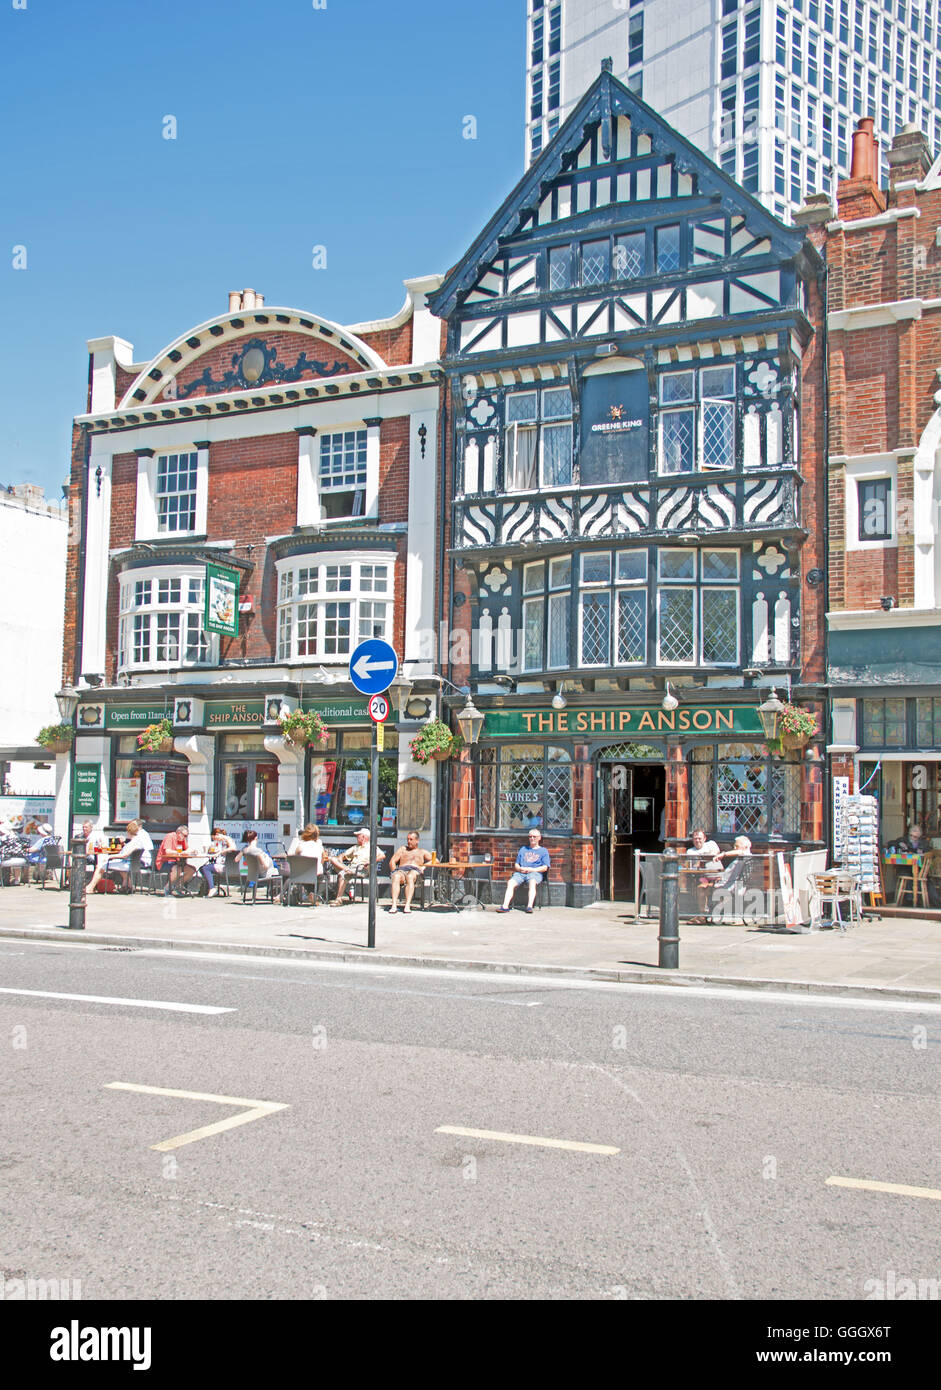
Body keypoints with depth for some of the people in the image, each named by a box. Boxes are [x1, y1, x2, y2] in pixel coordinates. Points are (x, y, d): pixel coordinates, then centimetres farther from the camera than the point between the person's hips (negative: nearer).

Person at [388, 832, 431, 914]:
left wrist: (424, 866, 0)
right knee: (396, 877, -38)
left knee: (410, 877, -41)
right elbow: (392, 862, 21)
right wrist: (395, 871, 1)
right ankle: (394, 905, -50)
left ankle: (407, 905, -53)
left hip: (415, 871, -1)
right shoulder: (403, 849, 33)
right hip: (401, 870, 1)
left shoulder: (422, 852, 30)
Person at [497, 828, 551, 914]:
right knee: (511, 882, -28)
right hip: (520, 873, 3)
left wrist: (531, 869, -8)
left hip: (535, 872, -3)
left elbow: (545, 868, 6)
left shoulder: (543, 851, 18)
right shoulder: (523, 849, 29)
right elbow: (516, 864, 23)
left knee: (532, 882, -38)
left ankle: (529, 906, -49)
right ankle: (505, 906, -38)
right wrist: (519, 868, -1)